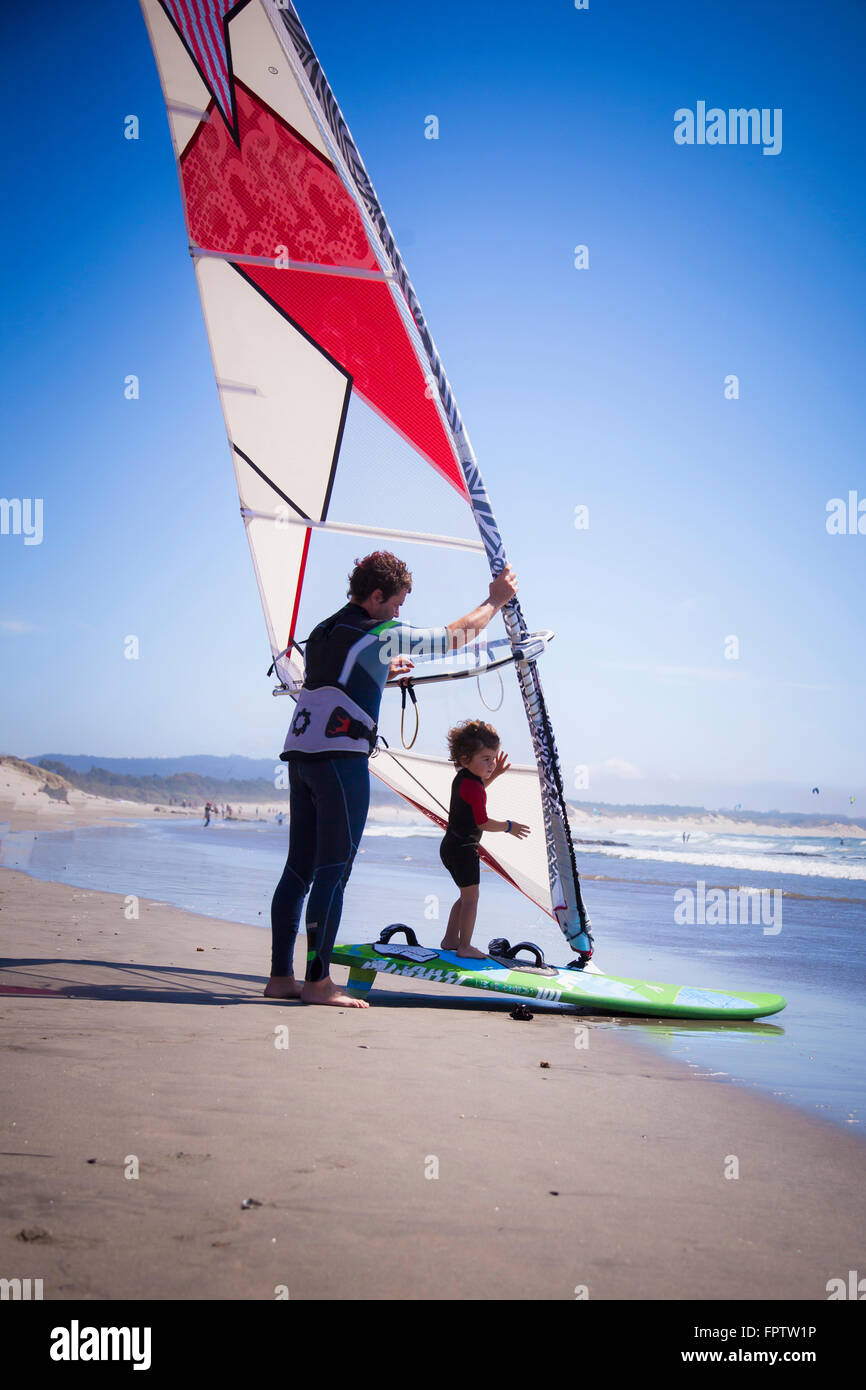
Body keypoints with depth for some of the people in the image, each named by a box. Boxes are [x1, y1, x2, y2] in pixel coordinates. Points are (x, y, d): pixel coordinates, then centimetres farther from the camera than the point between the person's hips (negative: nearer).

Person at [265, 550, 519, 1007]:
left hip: (300, 754, 9)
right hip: (340, 756, -9)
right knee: (334, 870, -6)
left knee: (300, 867, 8)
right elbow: (452, 636, 2)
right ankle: (317, 981, -6)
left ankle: (280, 977, 9)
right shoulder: (379, 634, -4)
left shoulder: (322, 632, 20)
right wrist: (495, 600, 16)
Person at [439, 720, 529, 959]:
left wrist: (493, 775, 20)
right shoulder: (472, 787, -22)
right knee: (471, 897, -3)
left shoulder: (462, 777, 7)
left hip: (452, 847, 10)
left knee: (467, 896, 19)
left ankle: (450, 939, 25)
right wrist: (509, 826, -5)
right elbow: (483, 823, -20)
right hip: (463, 849, -10)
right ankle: (465, 946, 2)